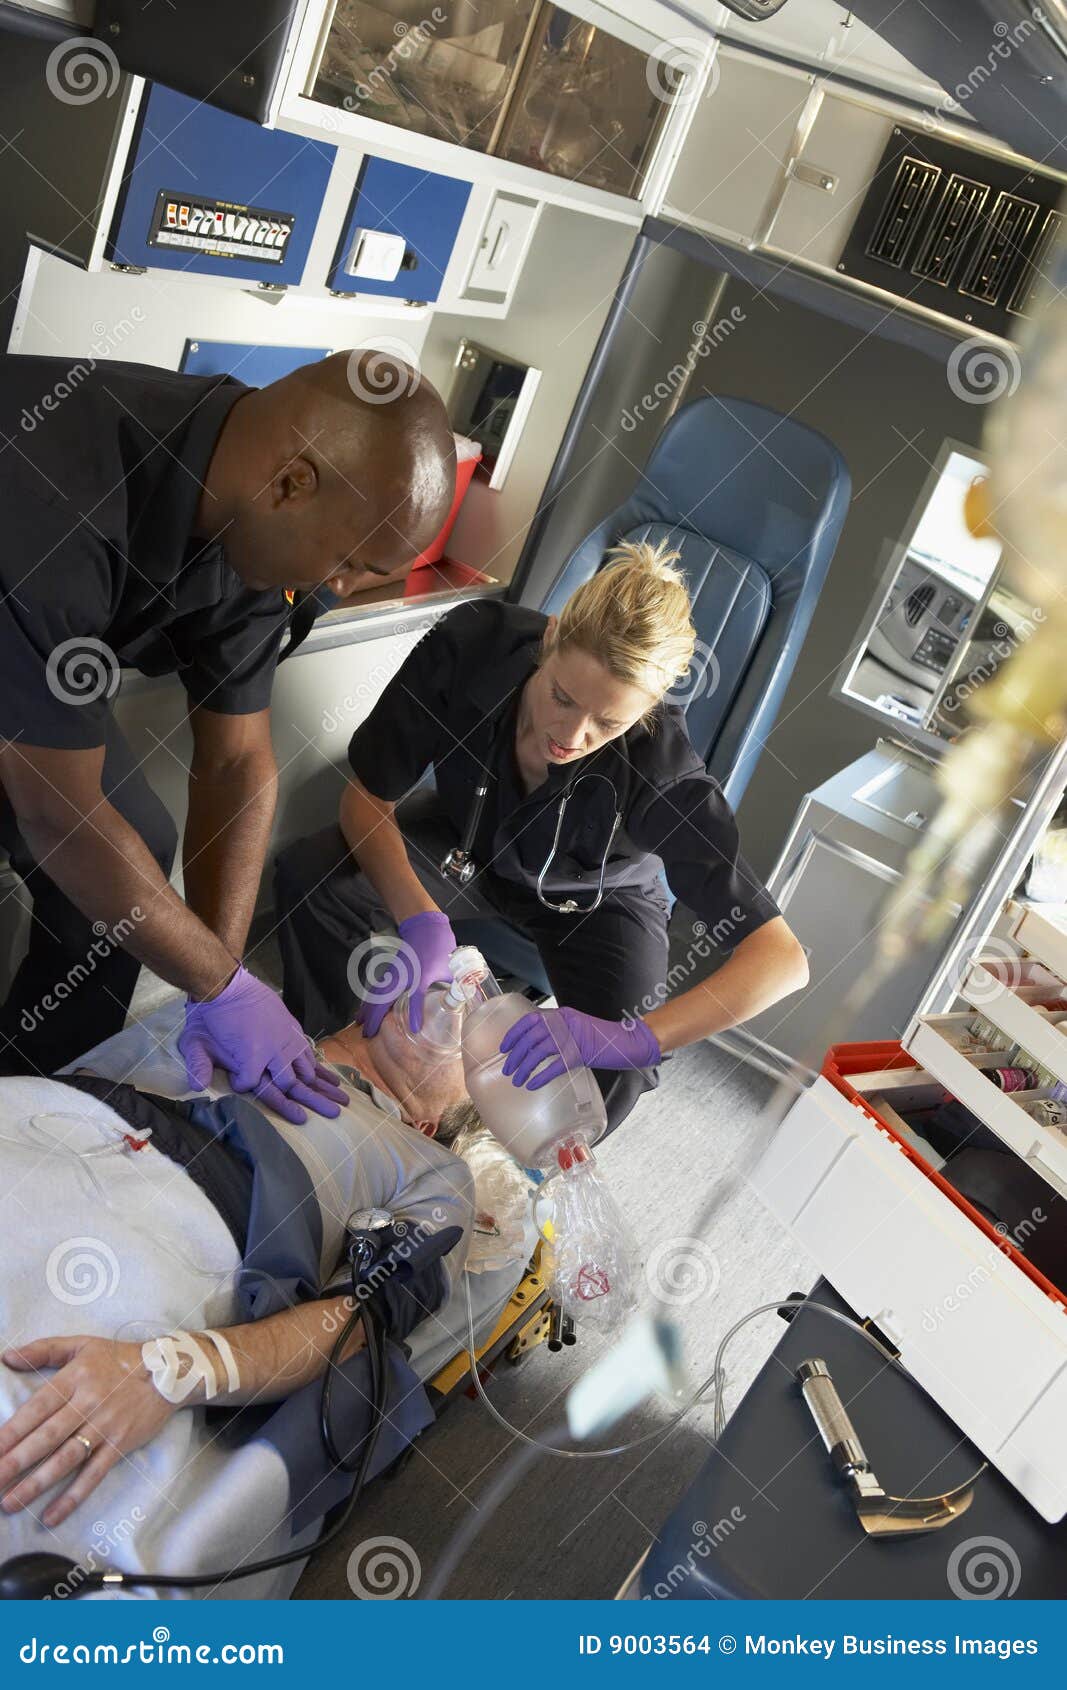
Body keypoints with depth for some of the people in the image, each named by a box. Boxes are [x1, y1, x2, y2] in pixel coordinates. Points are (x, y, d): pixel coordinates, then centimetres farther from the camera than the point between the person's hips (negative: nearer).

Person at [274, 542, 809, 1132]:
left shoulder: (661, 770, -38)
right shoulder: (470, 645, -33)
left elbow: (783, 959, -38)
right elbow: (366, 797, -21)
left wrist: (631, 1038, -51)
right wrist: (420, 920, -40)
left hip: (597, 898, -2)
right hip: (468, 845, 2)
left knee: (610, 1082, -28)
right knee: (307, 877, -25)